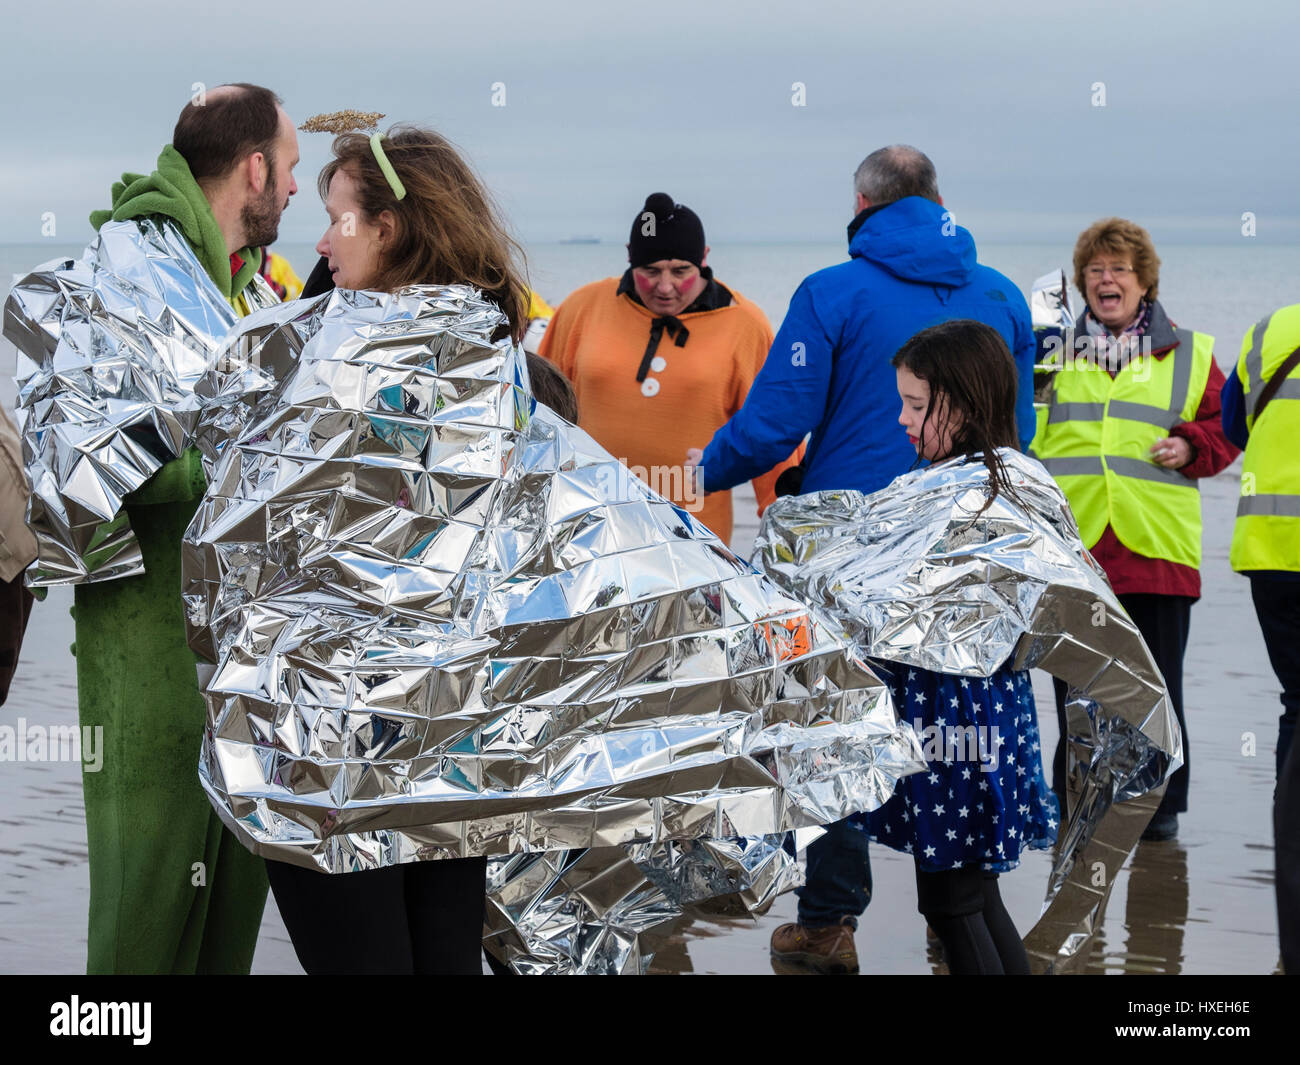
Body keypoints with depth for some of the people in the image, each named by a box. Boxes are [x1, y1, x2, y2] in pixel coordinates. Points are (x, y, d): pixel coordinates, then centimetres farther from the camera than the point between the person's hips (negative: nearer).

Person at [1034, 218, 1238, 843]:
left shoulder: (1187, 353, 10)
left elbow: (1224, 425, 11)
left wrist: (1191, 447, -7)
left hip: (1156, 546, -1)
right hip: (1071, 542, 1)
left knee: (1155, 685, 3)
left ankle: (1158, 803, 15)